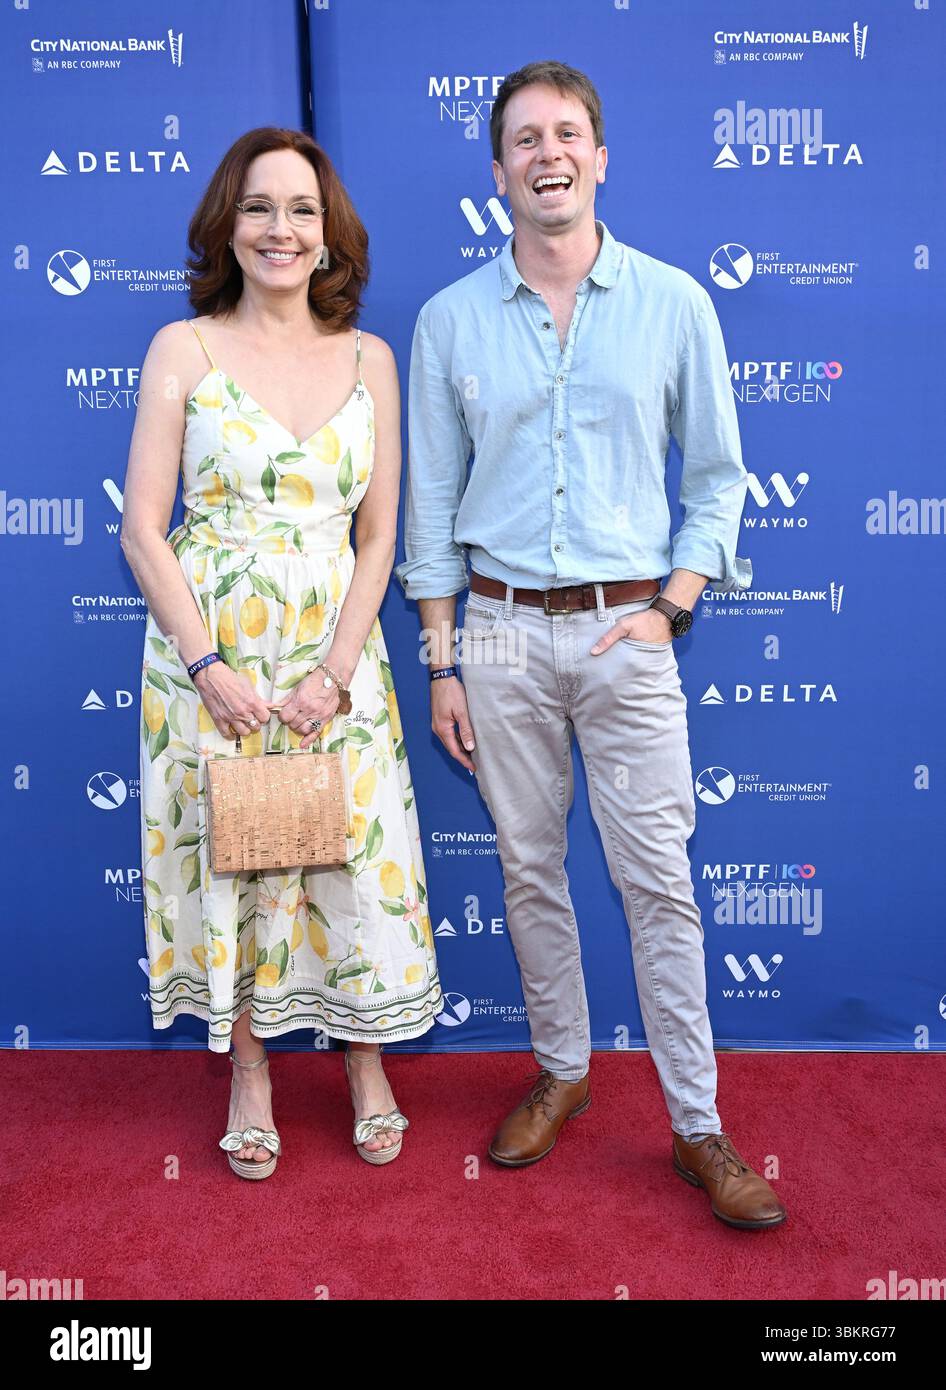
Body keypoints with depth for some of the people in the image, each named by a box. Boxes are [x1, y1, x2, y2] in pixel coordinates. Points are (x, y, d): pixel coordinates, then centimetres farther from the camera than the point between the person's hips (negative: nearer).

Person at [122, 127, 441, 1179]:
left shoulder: (368, 359, 6)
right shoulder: (182, 349, 0)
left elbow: (378, 535, 3)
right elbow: (142, 529, -4)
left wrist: (336, 673, -8)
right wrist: (209, 668, -13)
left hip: (334, 652, 2)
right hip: (209, 652, -1)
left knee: (355, 856, 6)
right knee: (228, 855, 8)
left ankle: (367, 1064, 29)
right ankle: (250, 1071, 30)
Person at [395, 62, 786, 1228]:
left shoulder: (673, 303, 3)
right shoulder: (450, 320, 5)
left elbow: (715, 475, 7)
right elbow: (431, 499, 7)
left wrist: (672, 606, -6)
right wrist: (440, 660, 3)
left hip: (626, 630, -1)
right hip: (501, 631, 2)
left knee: (658, 880, 1)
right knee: (529, 870, 11)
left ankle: (698, 1128, 16)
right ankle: (561, 1069, 31)